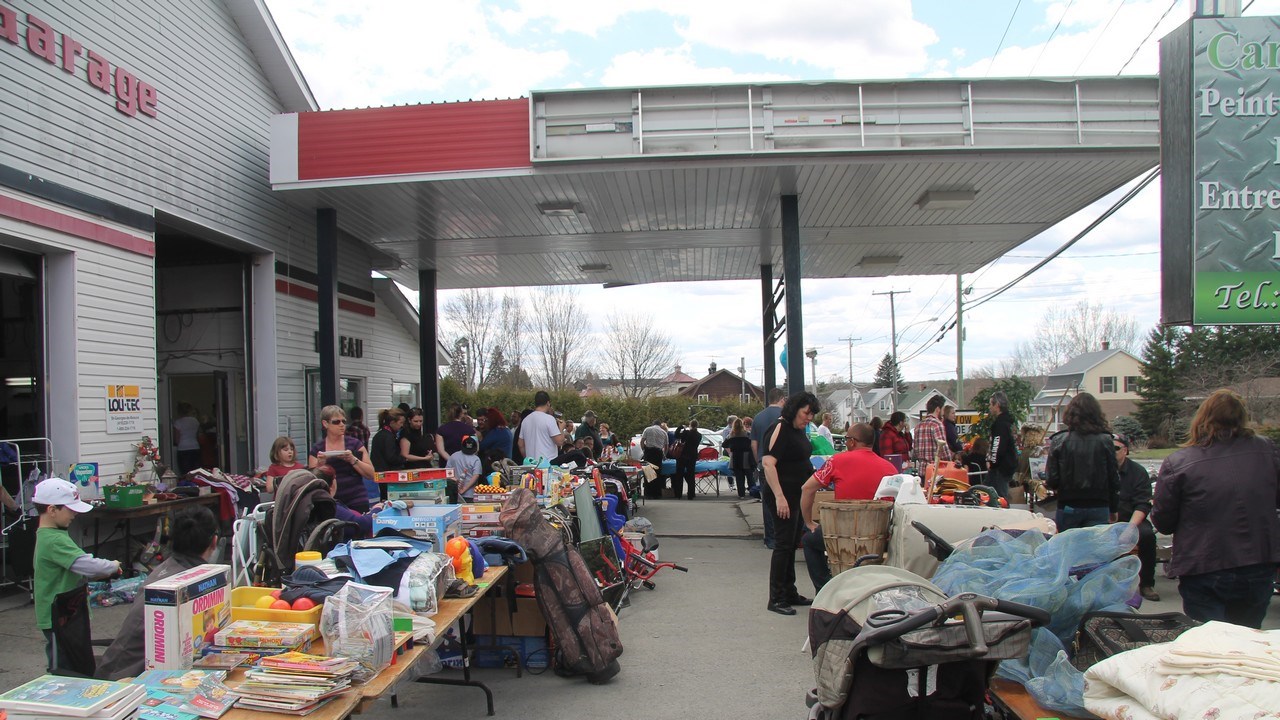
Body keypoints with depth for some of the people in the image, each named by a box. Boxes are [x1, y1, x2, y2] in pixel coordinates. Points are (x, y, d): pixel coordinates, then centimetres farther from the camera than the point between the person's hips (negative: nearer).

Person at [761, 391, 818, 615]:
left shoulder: (799, 430, 14)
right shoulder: (780, 429, -15)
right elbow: (768, 463, -24)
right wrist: (779, 497, -28)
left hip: (798, 496, 10)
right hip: (783, 497, -9)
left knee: (792, 545, 15)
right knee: (783, 545, -6)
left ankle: (789, 593, 25)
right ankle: (776, 599, 0)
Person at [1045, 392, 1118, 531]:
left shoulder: (1059, 440, -5)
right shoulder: (1105, 440, -2)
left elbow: (1051, 480, -8)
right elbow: (1114, 479, 2)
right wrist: (1113, 510, 14)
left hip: (1068, 508, 0)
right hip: (1098, 508, 0)